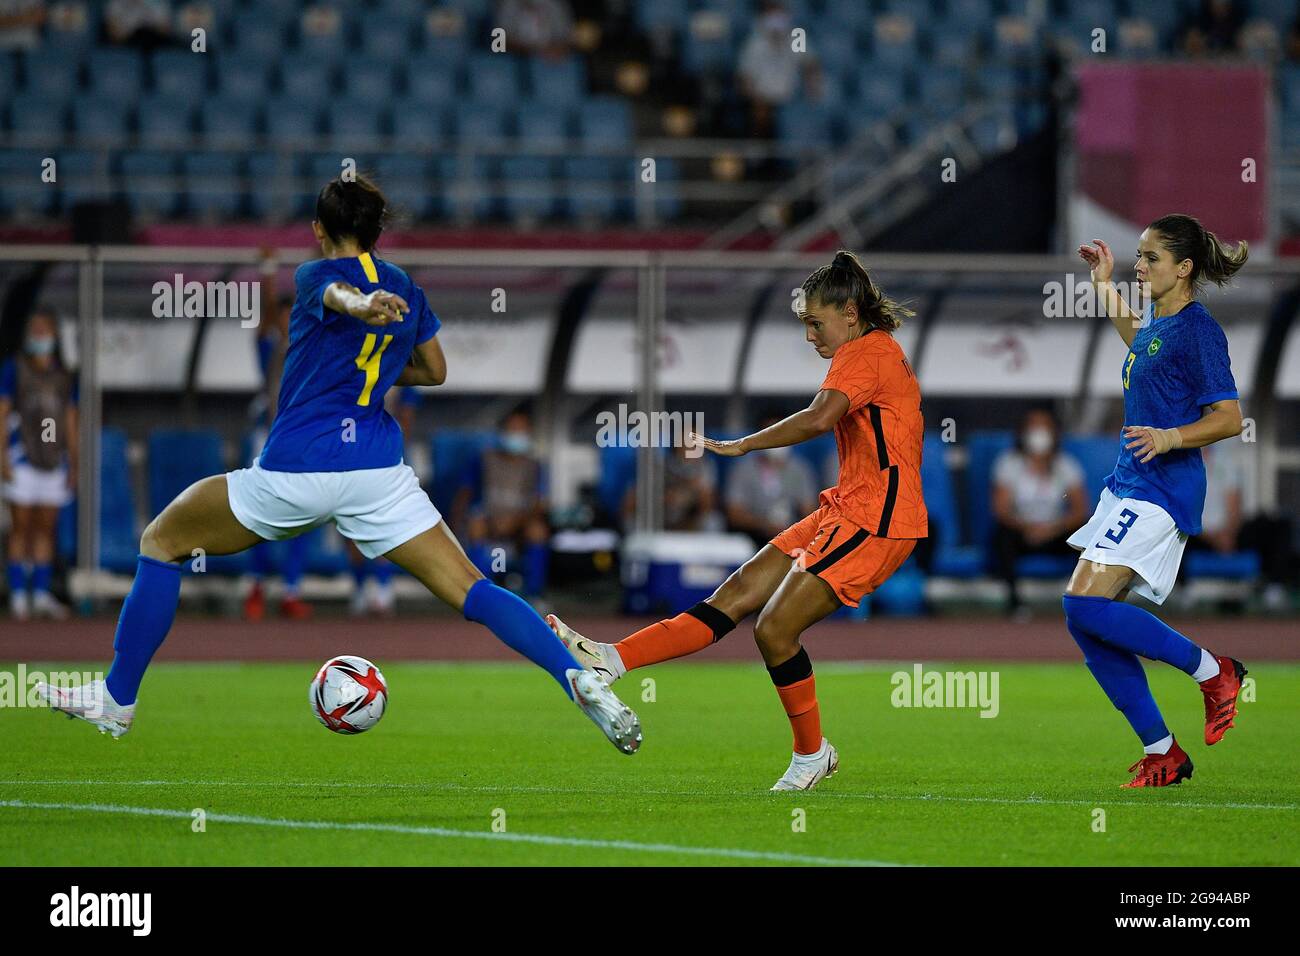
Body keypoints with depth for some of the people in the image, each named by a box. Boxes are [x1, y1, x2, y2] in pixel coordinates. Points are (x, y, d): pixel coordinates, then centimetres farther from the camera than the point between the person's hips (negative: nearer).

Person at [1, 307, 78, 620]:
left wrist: (73, 464, 12)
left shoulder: (64, 377, 13)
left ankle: (42, 595, 7)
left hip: (53, 459, 4)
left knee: (46, 528, 4)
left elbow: (70, 422, 16)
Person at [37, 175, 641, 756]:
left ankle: (116, 700, 18)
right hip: (378, 468, 4)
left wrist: (363, 306, -48)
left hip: (296, 468, -4)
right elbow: (435, 371, 32)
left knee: (161, 540, 15)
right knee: (470, 590, 0)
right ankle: (577, 678, -23)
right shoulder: (407, 290, 17)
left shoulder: (315, 275, 2)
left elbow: (342, 293, -25)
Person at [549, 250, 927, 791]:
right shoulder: (876, 353, 19)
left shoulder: (865, 353, -13)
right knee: (735, 596, 2)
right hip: (847, 510, 10)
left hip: (874, 522, -10)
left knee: (775, 628, -12)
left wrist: (740, 446, -25)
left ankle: (811, 755, 5)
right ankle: (611, 661, -5)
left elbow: (819, 418, -29)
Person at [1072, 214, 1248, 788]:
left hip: (1163, 486, -10)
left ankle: (1213, 671, -5)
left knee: (1087, 605, -21)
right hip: (1128, 484, 10)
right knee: (1087, 620, 2)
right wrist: (1105, 285, 42)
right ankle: (1161, 754, 7)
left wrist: (1169, 438, -29)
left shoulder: (1197, 329, -11)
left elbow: (1229, 418, -16)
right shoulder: (1156, 323, 16)